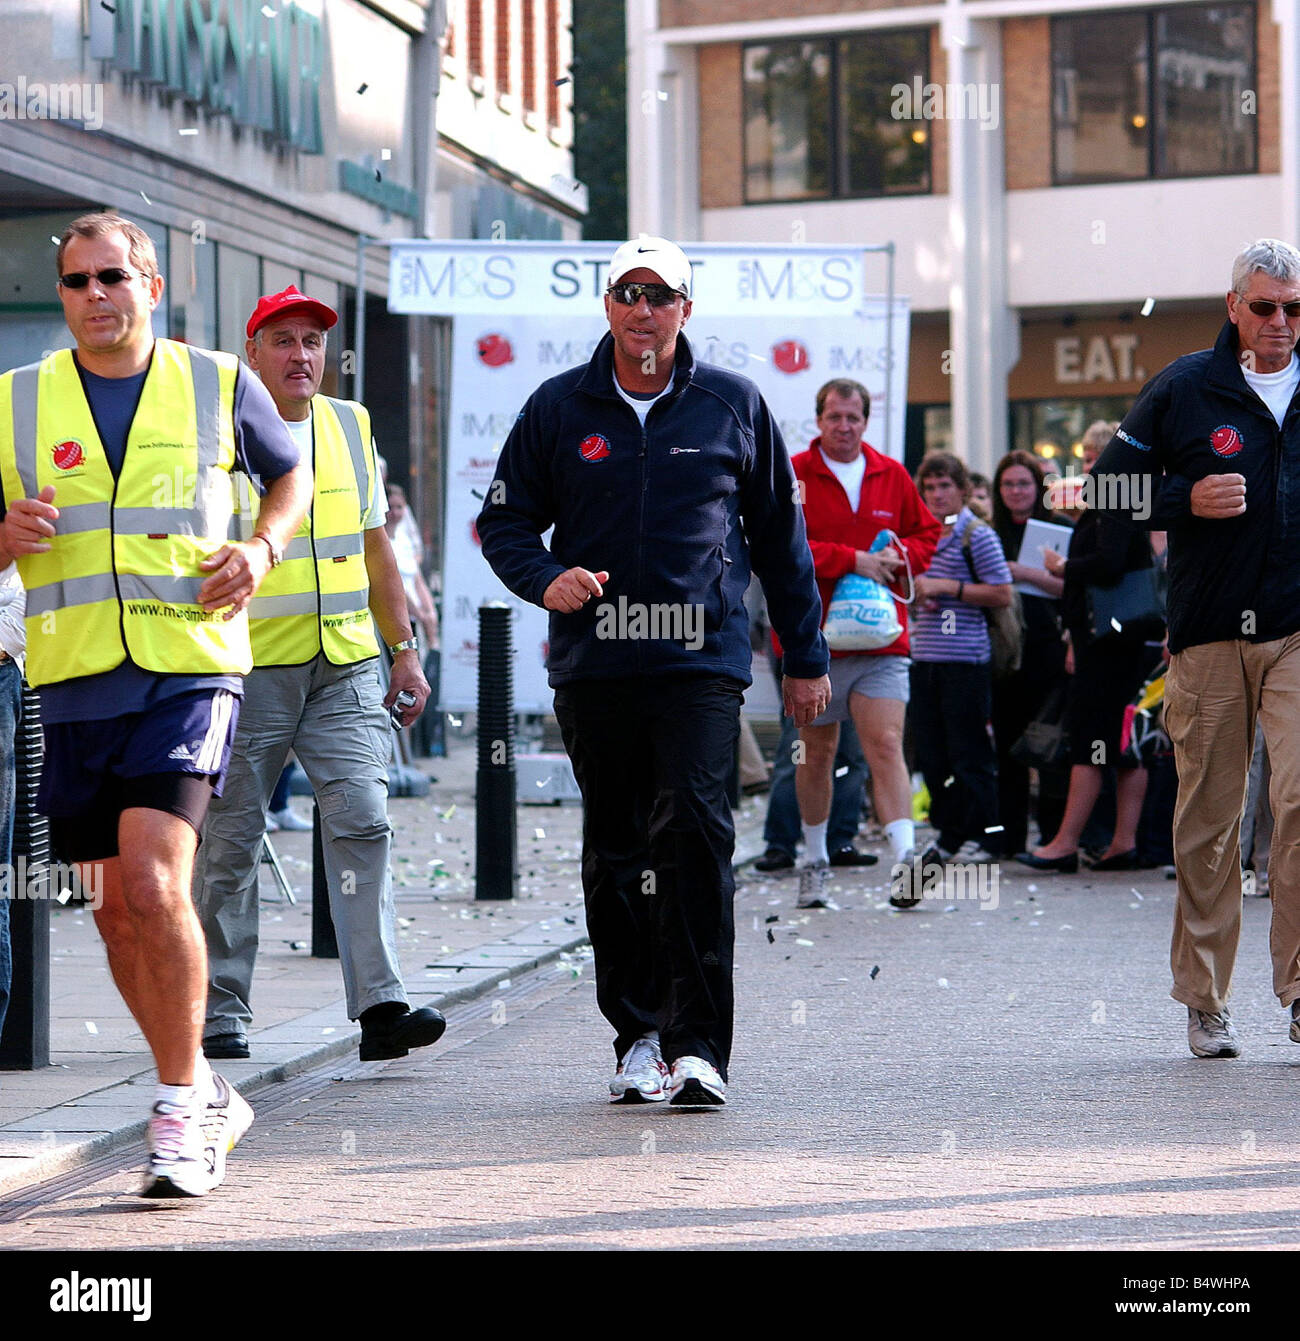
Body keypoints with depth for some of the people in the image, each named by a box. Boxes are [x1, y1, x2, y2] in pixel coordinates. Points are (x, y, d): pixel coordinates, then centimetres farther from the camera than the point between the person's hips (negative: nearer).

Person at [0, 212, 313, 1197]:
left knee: (153, 882, -20)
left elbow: (292, 477, 21)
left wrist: (261, 548, 1)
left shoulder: (220, 386, 5)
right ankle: (207, 1095, 28)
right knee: (118, 911, 9)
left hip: (191, 671, -3)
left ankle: (180, 1112, -8)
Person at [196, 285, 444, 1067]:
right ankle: (221, 1014, 14)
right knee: (231, 840, 3)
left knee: (363, 820, -10)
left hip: (346, 666, 3)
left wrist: (405, 648, 15)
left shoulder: (351, 427, 14)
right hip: (247, 667, -3)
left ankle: (381, 1006, -13)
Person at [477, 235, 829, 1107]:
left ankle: (697, 1044, -15)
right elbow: (504, 520, 13)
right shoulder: (559, 408, 8)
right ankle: (638, 1035, 18)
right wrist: (546, 579, -8)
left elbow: (780, 536, 12)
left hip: (702, 661, -2)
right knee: (614, 853, 7)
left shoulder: (733, 405, 7)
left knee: (693, 832, -16)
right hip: (594, 665, 2)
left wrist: (805, 658, 12)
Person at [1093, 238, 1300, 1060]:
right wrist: (1187, 499, -7)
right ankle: (1206, 1001, 13)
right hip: (1209, 636, 0)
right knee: (1208, 818, 3)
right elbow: (1109, 488, 8)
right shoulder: (1184, 391, 5)